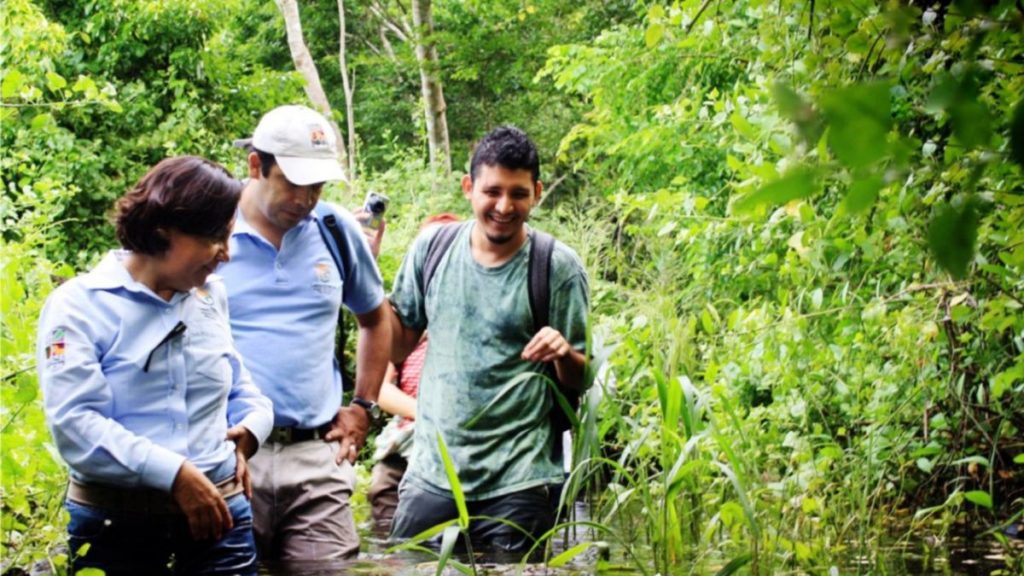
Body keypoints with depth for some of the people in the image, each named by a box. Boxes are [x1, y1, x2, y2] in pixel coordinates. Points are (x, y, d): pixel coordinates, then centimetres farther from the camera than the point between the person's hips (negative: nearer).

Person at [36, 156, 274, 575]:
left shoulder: (212, 296, 10)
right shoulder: (78, 305, -7)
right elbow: (74, 424, -17)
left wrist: (251, 425, -3)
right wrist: (173, 473, -21)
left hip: (218, 506, 4)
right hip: (116, 520, -4)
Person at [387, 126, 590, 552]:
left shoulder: (559, 267, -5)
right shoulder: (432, 248, 3)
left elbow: (579, 381, 0)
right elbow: (398, 346, 10)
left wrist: (563, 355, -22)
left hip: (518, 485, -3)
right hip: (432, 474, 3)